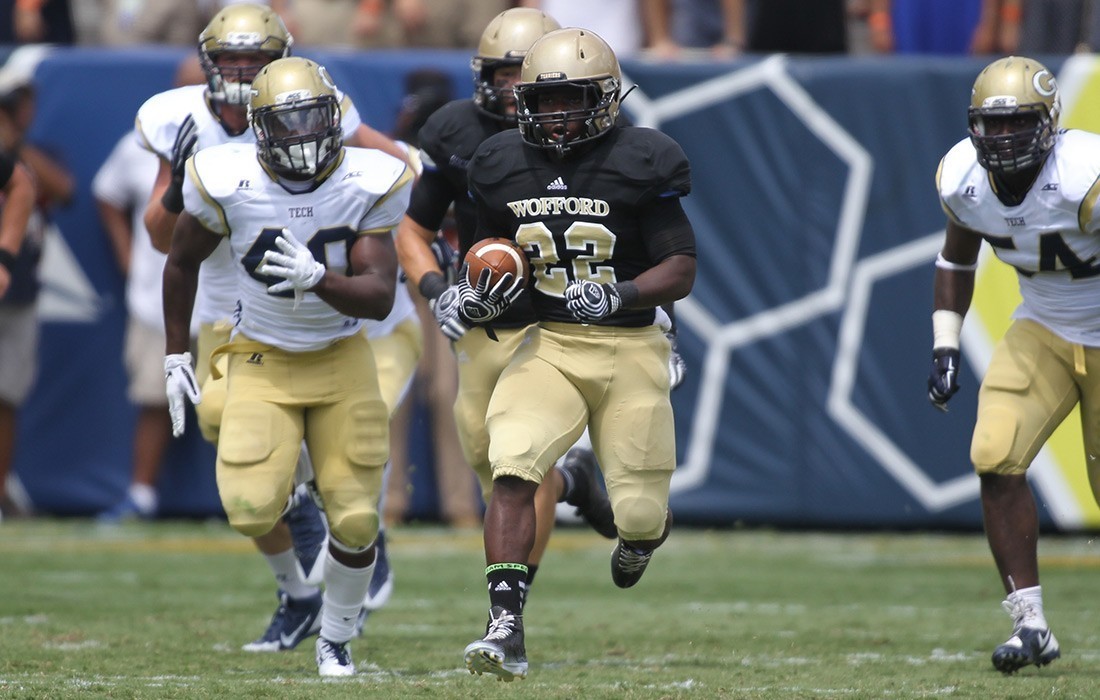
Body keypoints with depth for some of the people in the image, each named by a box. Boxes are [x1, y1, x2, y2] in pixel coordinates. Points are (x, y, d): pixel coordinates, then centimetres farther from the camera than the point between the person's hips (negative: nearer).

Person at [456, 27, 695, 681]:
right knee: (512, 470, -21)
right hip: (549, 345, 3)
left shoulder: (639, 165, -10)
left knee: (640, 514, 2)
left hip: (629, 349, -3)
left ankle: (639, 533, 44)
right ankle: (507, 630, -23)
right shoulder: (506, 166, 3)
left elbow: (681, 271, -10)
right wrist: (478, 294, -5)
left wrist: (617, 295, -27)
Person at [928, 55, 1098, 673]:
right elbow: (957, 259, 10)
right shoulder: (963, 180, -10)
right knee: (996, 459, -13)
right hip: (1043, 332, 5)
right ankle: (1032, 626, -5)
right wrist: (945, 348, 4)